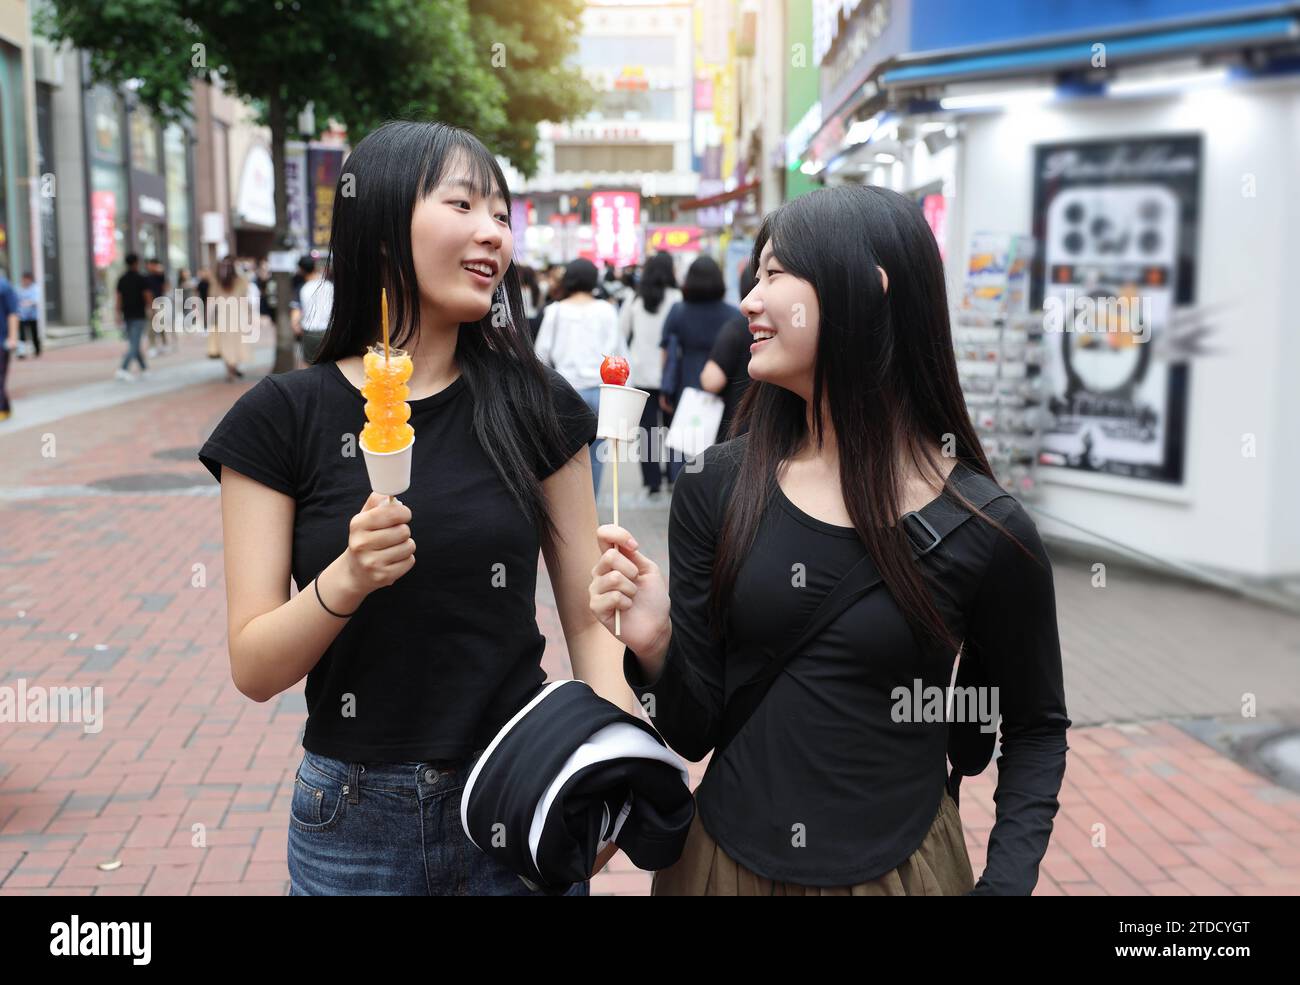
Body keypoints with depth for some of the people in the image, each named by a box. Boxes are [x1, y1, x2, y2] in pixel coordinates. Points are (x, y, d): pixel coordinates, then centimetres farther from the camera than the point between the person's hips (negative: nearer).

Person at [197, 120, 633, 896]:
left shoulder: (535, 405, -4)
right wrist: (345, 580, -26)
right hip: (358, 819, 0)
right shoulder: (282, 417, -7)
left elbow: (589, 619, 0)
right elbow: (254, 670, -8)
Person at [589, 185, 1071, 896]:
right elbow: (694, 732, -4)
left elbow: (1035, 730, 1)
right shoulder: (717, 486, -9)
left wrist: (1005, 879, -11)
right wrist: (655, 646, -23)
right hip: (723, 858, 2)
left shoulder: (985, 529, -14)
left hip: (898, 865, -2)